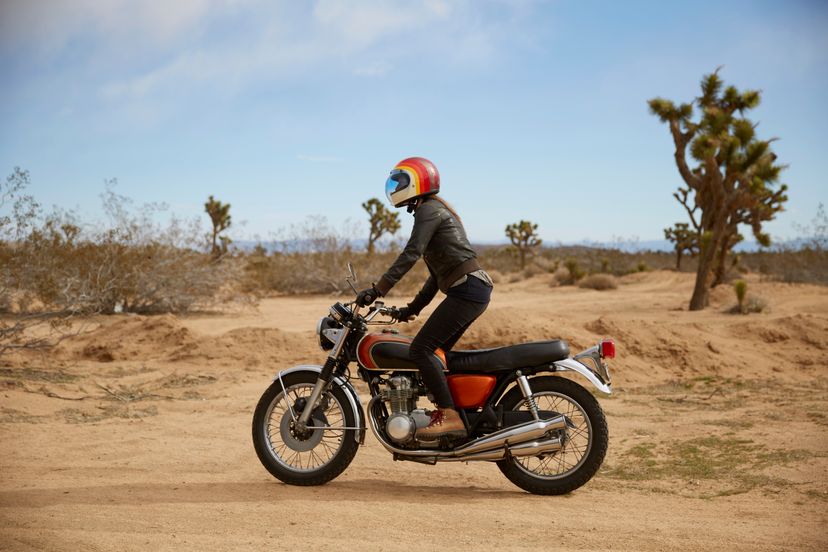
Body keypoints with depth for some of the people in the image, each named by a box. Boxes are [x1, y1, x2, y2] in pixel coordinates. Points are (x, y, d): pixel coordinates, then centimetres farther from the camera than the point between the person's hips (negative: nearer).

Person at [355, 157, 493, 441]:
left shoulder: (428, 209, -4)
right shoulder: (437, 210, 26)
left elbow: (411, 254, -18)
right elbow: (438, 273, 28)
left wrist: (377, 289, -20)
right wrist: (413, 308, 27)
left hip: (466, 290, -10)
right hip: (475, 290, 10)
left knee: (421, 349, -14)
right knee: (434, 351, 14)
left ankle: (449, 417, -18)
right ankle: (445, 410, 18)